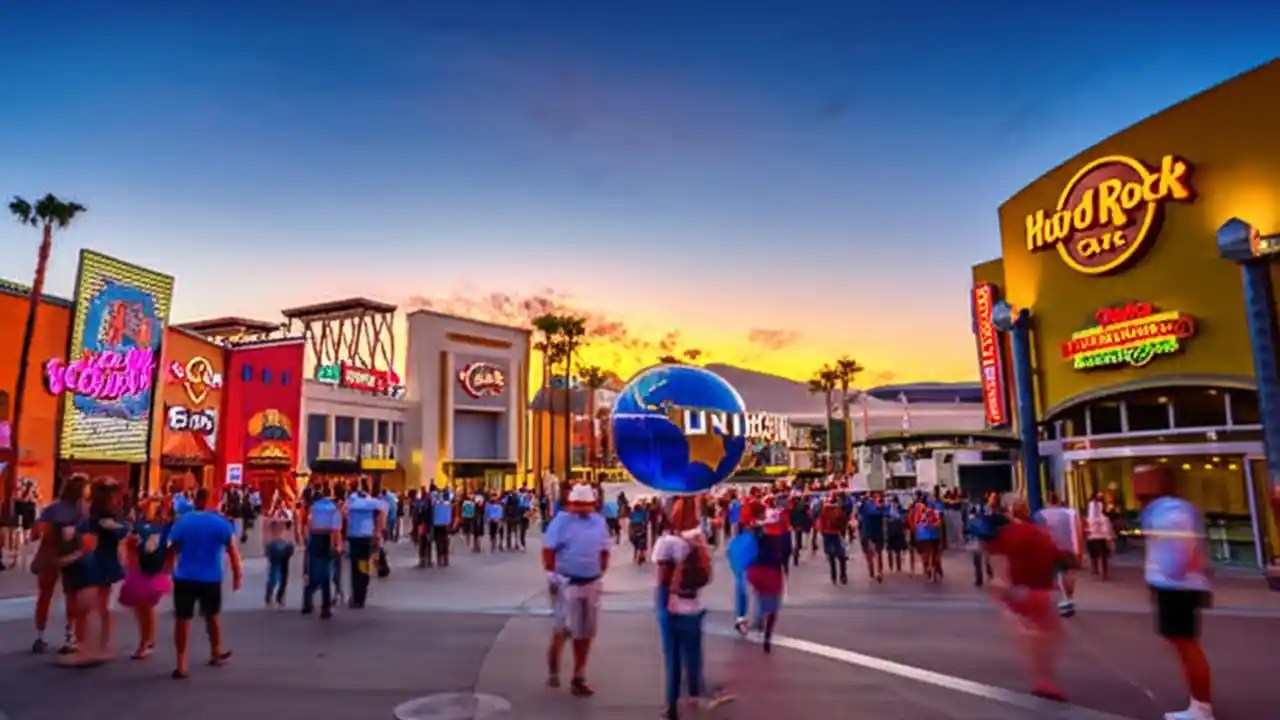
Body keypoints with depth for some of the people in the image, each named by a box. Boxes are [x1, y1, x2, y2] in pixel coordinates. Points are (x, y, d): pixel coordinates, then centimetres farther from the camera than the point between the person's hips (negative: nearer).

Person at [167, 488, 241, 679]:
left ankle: (181, 665, 2)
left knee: (182, 619, 4)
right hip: (211, 579, 0)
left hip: (184, 578, 0)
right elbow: (232, 552, -4)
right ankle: (216, 653, 36)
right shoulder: (222, 523, -5)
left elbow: (172, 551, 2)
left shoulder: (181, 522, -2)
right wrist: (237, 574, 5)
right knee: (212, 616, 19)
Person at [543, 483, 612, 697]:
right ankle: (552, 671, 18)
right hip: (566, 583, -5)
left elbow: (604, 551, 14)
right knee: (563, 628, -4)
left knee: (585, 632, 11)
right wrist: (551, 576, -12)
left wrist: (601, 573, 9)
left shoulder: (599, 522, 5)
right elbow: (548, 550, -10)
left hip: (591, 583, 5)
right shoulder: (561, 521, -10)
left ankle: (579, 677, 22)